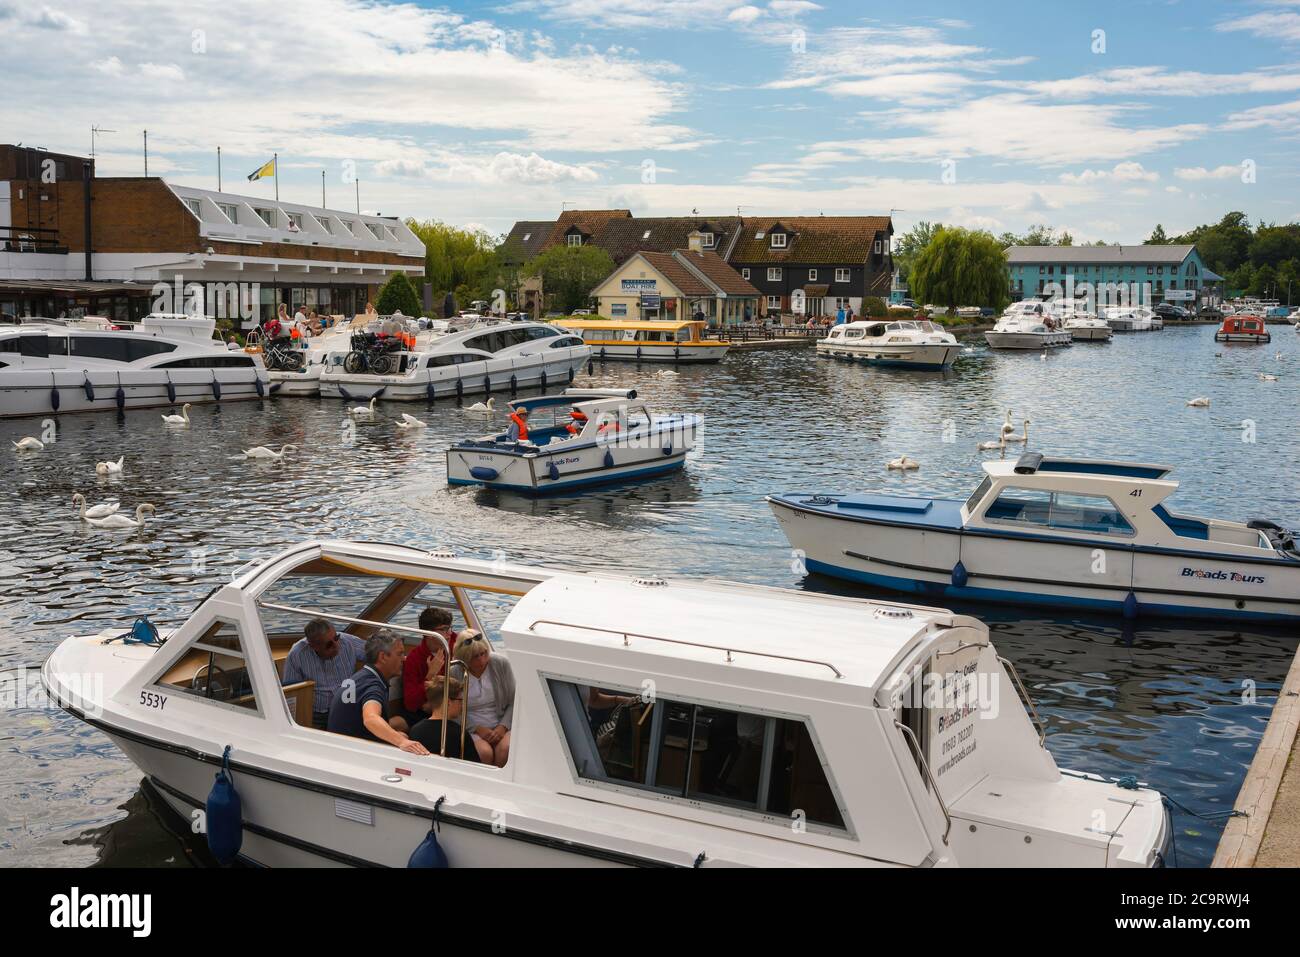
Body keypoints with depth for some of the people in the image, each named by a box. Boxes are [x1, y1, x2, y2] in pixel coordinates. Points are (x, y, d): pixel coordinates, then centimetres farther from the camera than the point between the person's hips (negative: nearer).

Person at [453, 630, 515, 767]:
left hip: (501, 726, 1)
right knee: (484, 752, -32)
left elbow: (514, 702, 4)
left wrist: (503, 727, -11)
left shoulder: (501, 664, 0)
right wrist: (478, 729, -13)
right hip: (470, 728, -1)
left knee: (506, 748, -30)